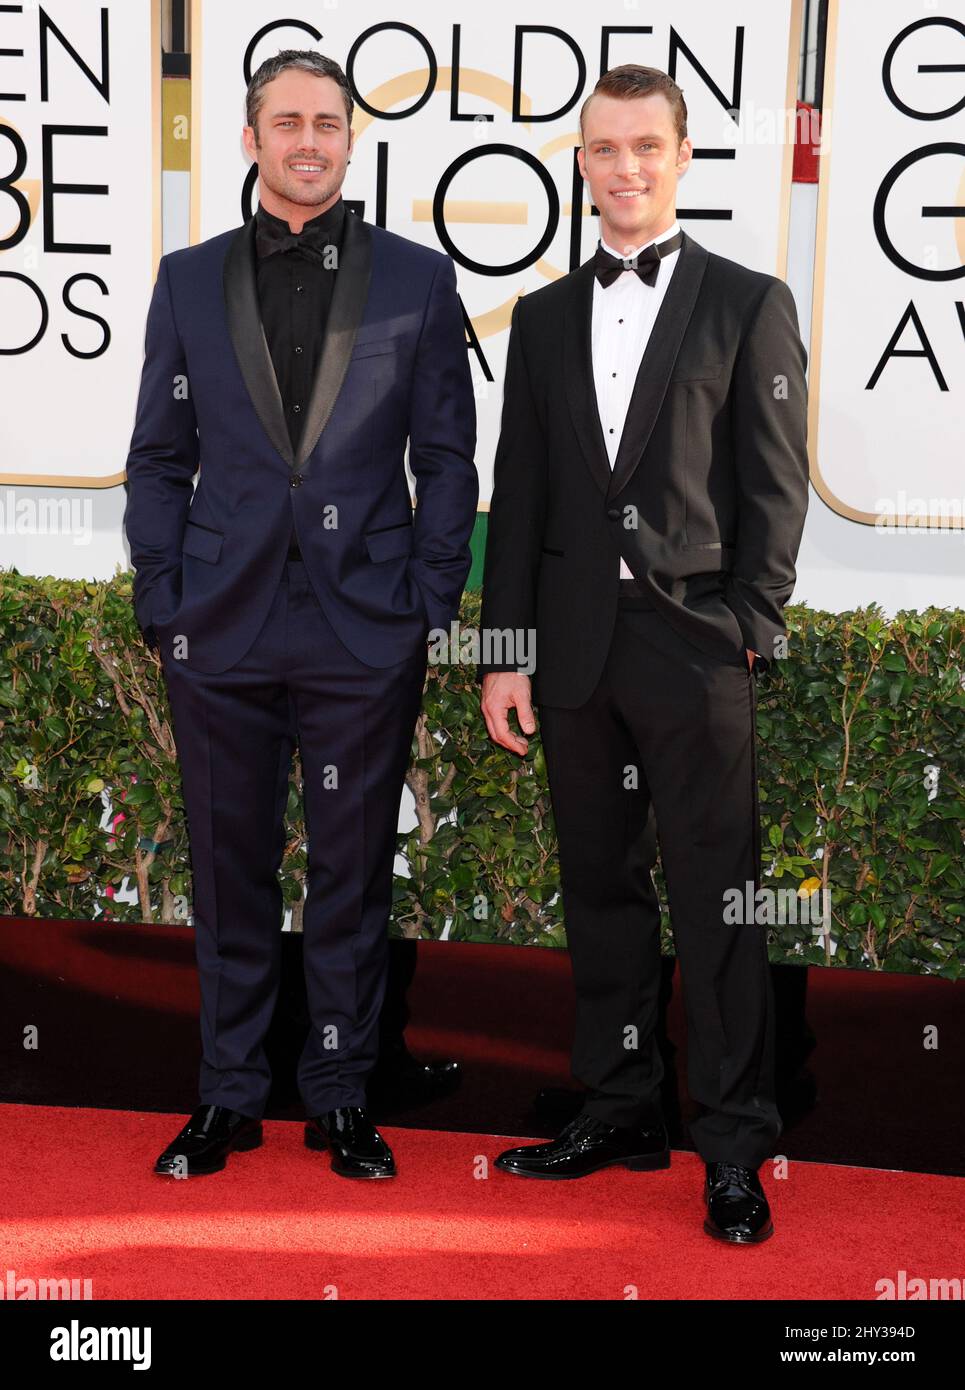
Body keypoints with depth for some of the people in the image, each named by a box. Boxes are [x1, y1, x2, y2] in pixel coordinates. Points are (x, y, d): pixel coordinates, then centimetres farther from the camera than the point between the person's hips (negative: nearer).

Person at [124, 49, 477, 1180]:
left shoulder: (418, 280, 6)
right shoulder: (190, 281, 10)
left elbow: (446, 457, 5)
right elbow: (159, 456, 10)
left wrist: (433, 604, -2)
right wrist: (161, 598, 1)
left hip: (365, 630, -1)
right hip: (223, 627, 1)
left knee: (353, 873, 7)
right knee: (230, 871, 9)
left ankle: (341, 1096, 21)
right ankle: (228, 1096, 22)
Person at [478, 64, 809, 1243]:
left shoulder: (749, 304, 3)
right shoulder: (544, 317, 13)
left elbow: (775, 484, -1)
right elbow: (518, 495, 11)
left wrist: (750, 633, -8)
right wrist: (506, 650, 5)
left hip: (695, 646, -4)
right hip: (576, 647, 4)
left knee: (715, 898, -2)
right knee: (600, 889, 11)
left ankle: (735, 1145, 7)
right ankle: (619, 1111, 23)